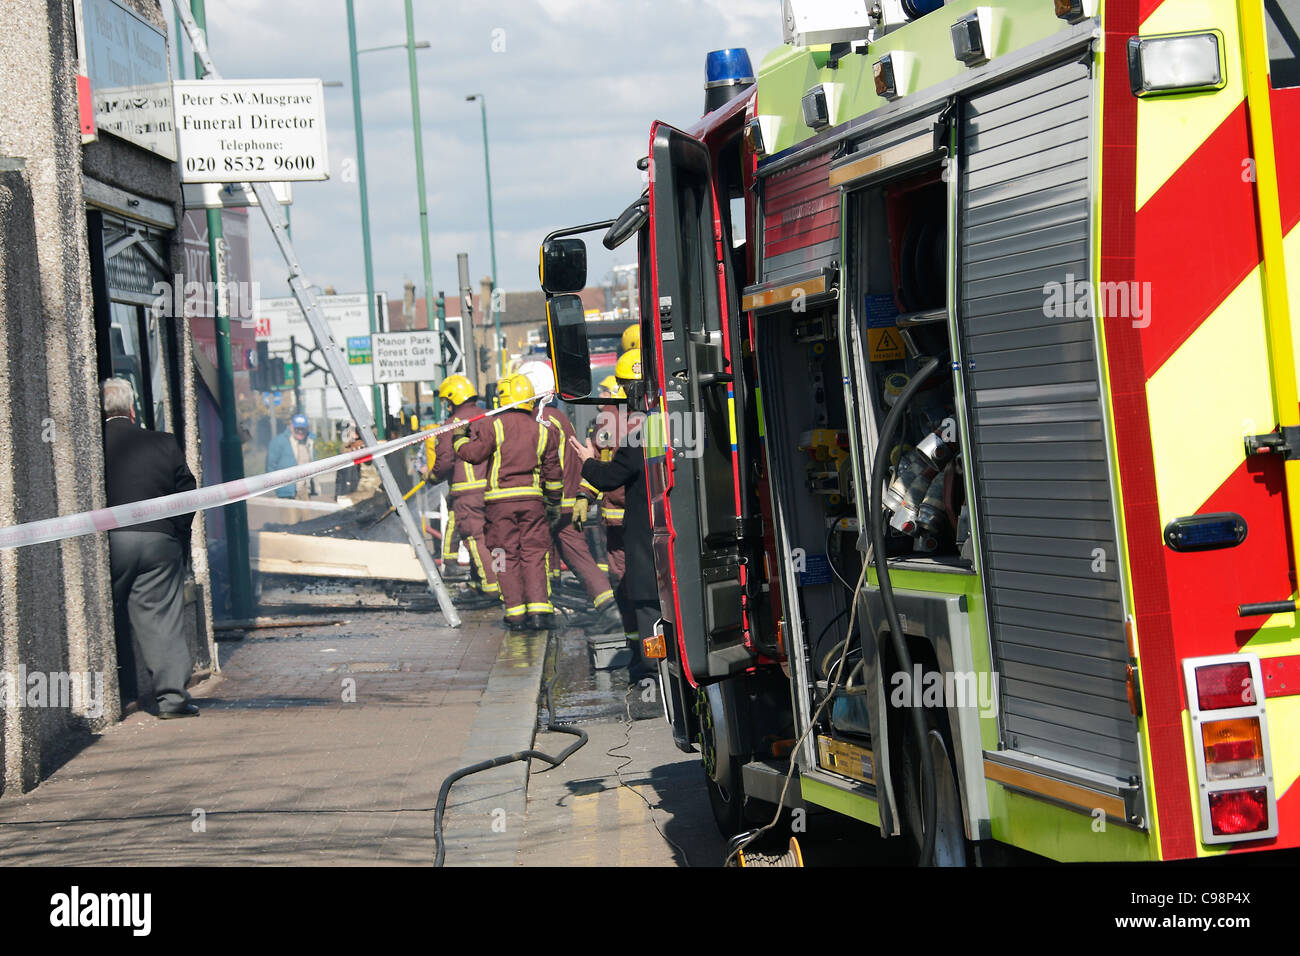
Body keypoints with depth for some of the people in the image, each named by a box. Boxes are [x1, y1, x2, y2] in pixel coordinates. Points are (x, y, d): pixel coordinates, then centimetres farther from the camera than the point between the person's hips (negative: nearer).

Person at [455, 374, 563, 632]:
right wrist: (553, 504, 23)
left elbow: (473, 453, -10)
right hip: (532, 499, 2)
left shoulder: (493, 426, -4)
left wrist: (460, 440, 10)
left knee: (508, 557, 3)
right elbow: (553, 473, 13)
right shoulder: (543, 431, 9)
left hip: (500, 500, -2)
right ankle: (539, 609, -4)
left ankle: (516, 612, 0)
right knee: (534, 555, 5)